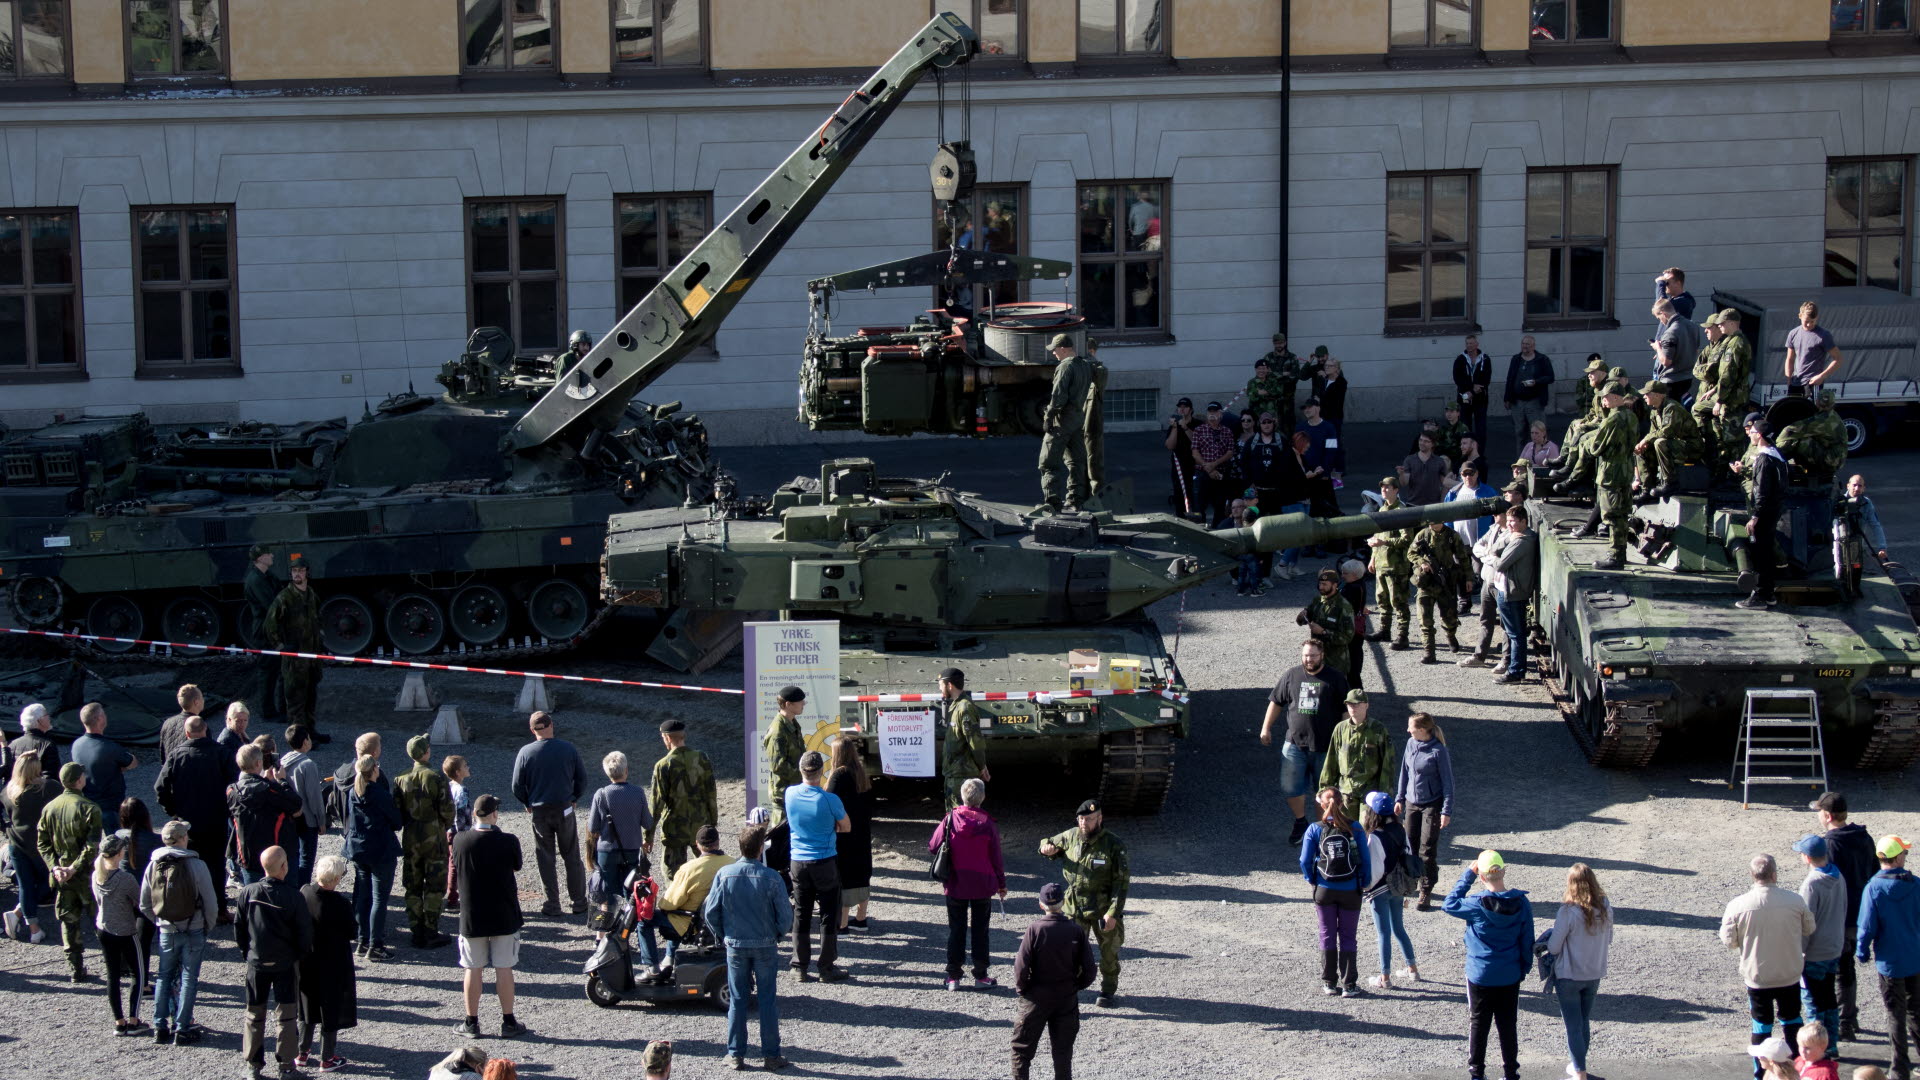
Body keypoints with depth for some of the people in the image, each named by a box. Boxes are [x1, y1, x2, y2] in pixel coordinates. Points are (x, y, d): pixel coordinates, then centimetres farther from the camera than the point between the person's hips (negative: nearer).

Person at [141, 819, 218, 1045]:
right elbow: (210, 903, -11)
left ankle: (160, 1027, 16)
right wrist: (208, 926, 6)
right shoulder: (196, 865, -15)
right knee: (188, 979, 6)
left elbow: (144, 905, 5)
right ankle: (182, 1028, 7)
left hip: (166, 932, 3)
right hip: (193, 931, -3)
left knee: (164, 977, 16)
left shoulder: (153, 866, -2)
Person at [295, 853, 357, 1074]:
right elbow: (352, 933, -15)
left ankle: (302, 1054, 31)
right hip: (332, 966, -5)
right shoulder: (340, 904, -27)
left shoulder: (303, 893, -11)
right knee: (331, 1012, 10)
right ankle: (327, 1059, 19)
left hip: (306, 962, 5)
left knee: (308, 1008, 22)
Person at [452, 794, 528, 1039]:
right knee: (504, 969, 7)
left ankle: (471, 1023, 15)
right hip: (504, 917, -1)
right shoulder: (508, 841, -14)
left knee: (472, 969, 10)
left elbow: (457, 871, 7)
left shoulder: (460, 841, -9)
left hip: (471, 917, 1)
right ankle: (508, 1022, 13)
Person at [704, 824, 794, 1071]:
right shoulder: (771, 878, -16)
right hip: (766, 946, -2)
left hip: (735, 946, 2)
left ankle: (736, 1054, 15)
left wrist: (723, 935, 11)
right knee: (768, 1000, 8)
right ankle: (771, 1054, 12)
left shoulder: (724, 874, -10)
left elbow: (710, 912, -5)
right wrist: (777, 935, 9)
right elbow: (785, 915, -11)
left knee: (737, 1000, 11)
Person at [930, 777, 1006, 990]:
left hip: (955, 884, 0)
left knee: (956, 930, 10)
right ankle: (980, 976, 12)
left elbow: (933, 846, -4)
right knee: (980, 930, 10)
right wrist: (1001, 884, 8)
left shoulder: (950, 820, -10)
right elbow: (996, 857, -3)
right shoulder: (987, 824, -10)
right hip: (982, 885, 0)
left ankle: (953, 976, 10)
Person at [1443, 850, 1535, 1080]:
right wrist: (1523, 969, 13)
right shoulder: (1522, 903, -10)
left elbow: (1450, 904, -4)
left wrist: (1467, 875, -6)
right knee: (1508, 1025, 14)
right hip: (1510, 977, 3)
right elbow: (1527, 941, -1)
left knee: (1479, 1024, 11)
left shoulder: (1477, 905, -21)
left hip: (1480, 976, -3)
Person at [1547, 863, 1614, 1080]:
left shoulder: (1567, 912, -25)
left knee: (1573, 1026, 6)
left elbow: (1553, 947, -18)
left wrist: (1549, 938, 3)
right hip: (1594, 975, 5)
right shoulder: (1606, 909, -9)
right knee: (1585, 1022, 21)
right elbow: (1609, 941, 4)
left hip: (1569, 976, -5)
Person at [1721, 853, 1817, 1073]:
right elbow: (1809, 929, 3)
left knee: (1761, 1025, 13)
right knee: (1792, 1020, 20)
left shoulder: (1738, 905, -18)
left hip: (1756, 978, -1)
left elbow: (1729, 941, -8)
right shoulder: (1794, 900, -15)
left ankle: (1762, 1073, 19)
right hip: (1789, 975, 1)